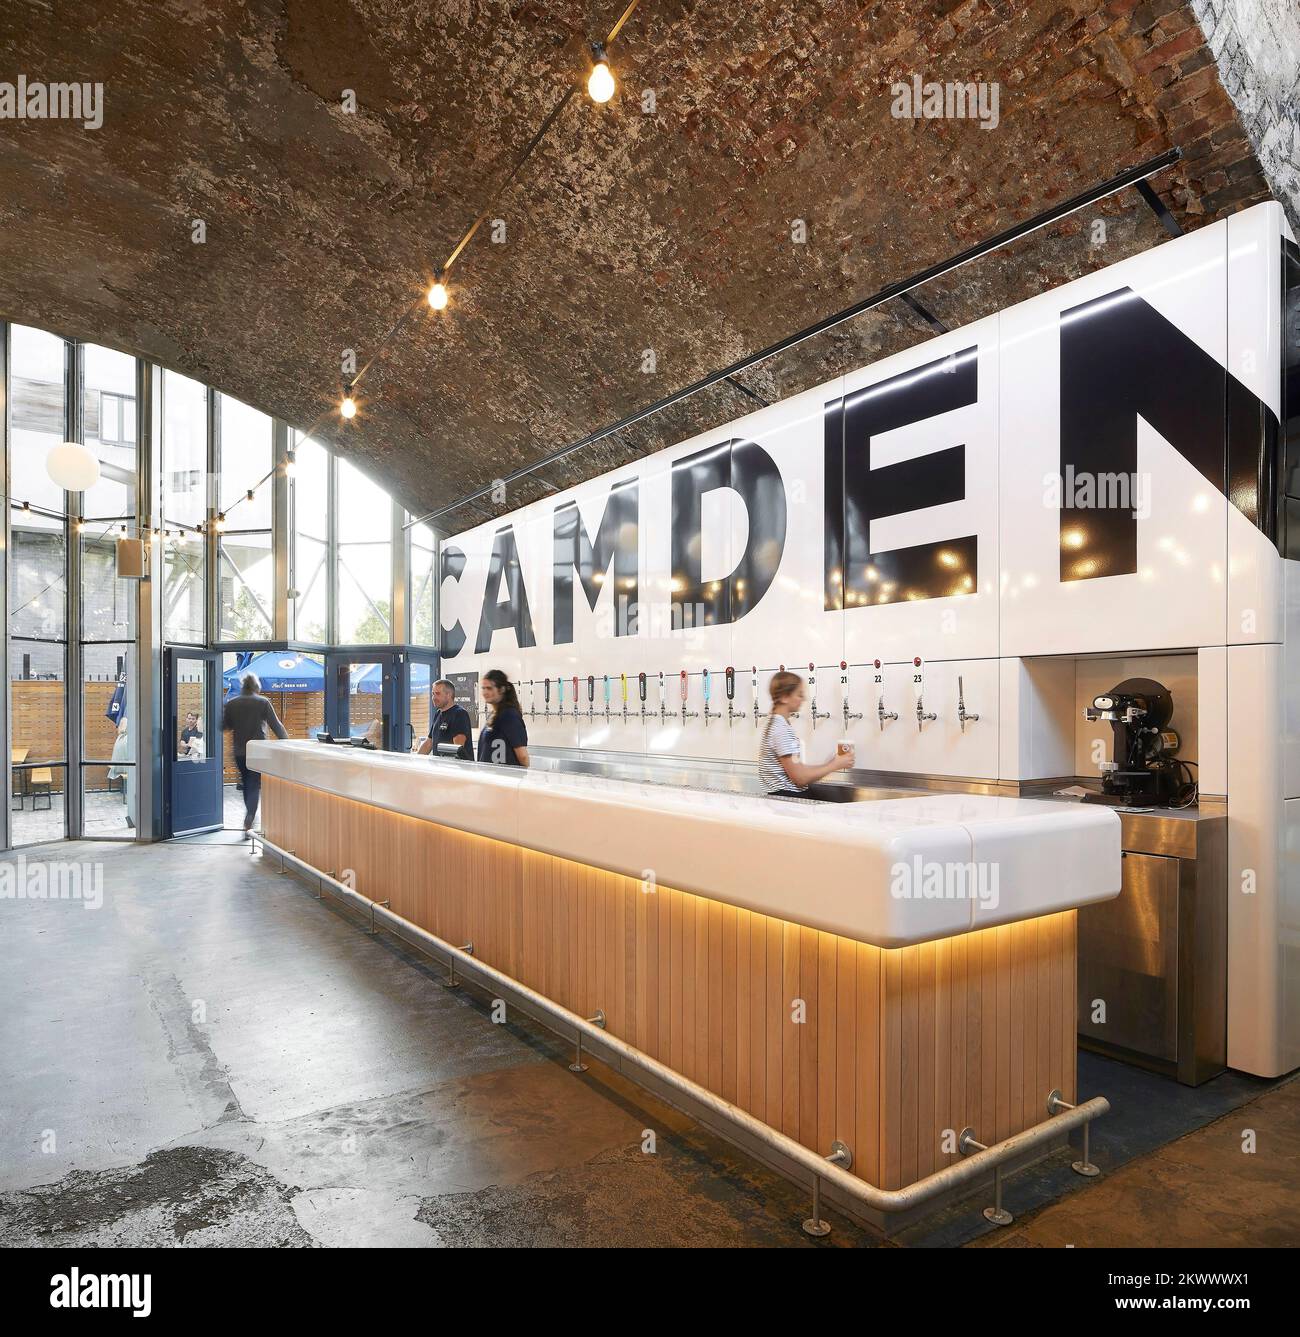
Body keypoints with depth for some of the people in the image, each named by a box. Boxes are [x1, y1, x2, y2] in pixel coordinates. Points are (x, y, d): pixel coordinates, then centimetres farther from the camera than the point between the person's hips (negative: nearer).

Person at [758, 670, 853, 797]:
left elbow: (797, 769, 12)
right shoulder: (781, 729, -15)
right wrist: (835, 765, -6)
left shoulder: (776, 723, 13)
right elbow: (800, 778, -16)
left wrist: (830, 764, 7)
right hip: (788, 797, -9)